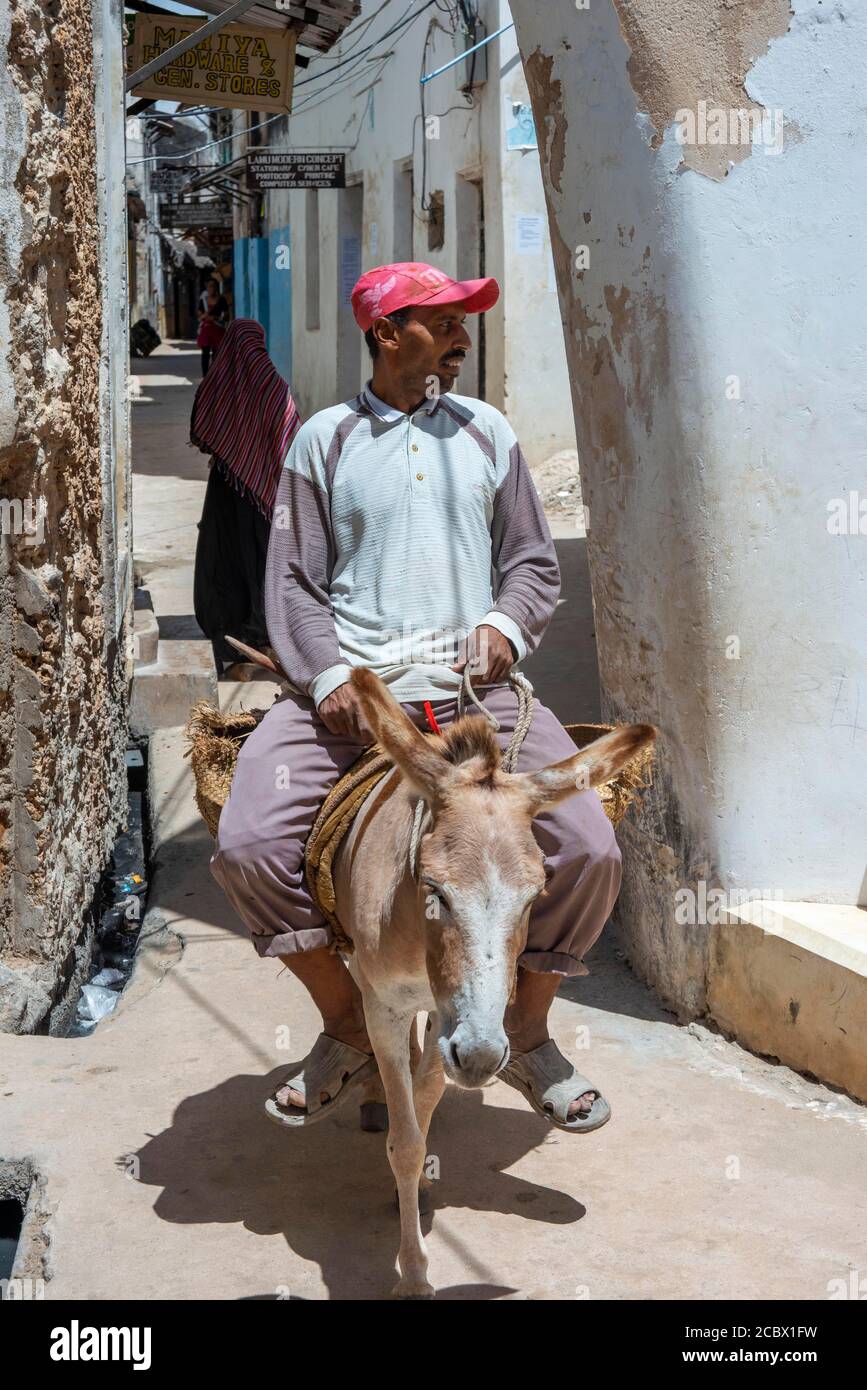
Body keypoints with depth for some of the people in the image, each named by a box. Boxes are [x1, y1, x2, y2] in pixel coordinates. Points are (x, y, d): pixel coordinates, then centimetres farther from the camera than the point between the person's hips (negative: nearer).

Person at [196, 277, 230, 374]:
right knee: (205, 352, -3)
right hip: (205, 328, 2)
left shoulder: (222, 300, -1)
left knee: (216, 353, 3)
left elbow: (226, 316, -2)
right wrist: (204, 316, -10)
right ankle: (205, 375, -1)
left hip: (218, 329, -2)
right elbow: (199, 314, 13)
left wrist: (215, 318, -17)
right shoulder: (203, 299, 7)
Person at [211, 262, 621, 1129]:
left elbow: (534, 561, 18)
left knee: (589, 853, -16)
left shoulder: (487, 431, 15)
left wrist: (506, 620, -4)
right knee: (248, 847, -21)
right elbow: (293, 579, 7)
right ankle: (348, 1027, 4)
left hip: (475, 685, 1)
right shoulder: (325, 440, 9)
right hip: (351, 691, -1)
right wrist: (326, 674, -10)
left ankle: (528, 1032, 12)